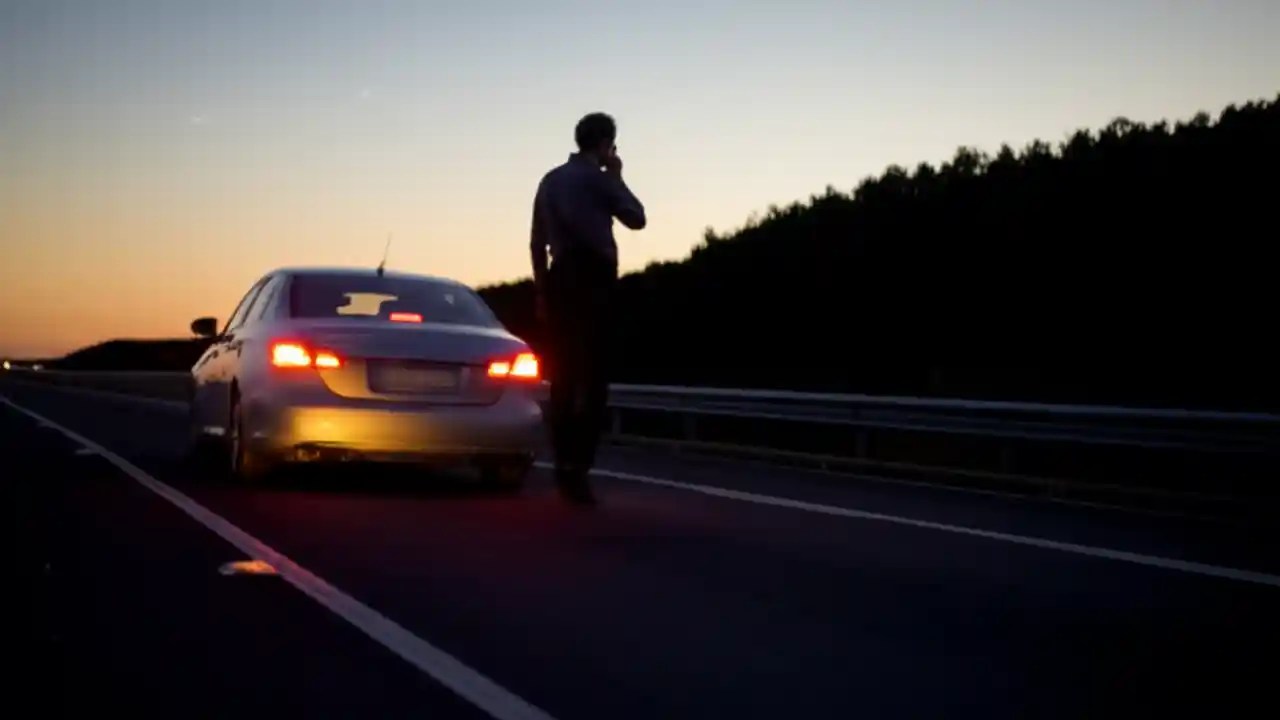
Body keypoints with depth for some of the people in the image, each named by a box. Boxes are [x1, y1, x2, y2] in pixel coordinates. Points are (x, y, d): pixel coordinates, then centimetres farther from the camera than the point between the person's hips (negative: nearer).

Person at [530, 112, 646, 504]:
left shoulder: (551, 180, 16)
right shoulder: (598, 178, -5)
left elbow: (537, 242, 15)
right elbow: (636, 218, 4)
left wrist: (542, 291, 19)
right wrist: (617, 177, 14)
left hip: (561, 278, 7)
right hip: (593, 279, -7)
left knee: (564, 375, 9)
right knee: (592, 376, -8)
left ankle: (565, 463, 9)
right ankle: (576, 465, -15)